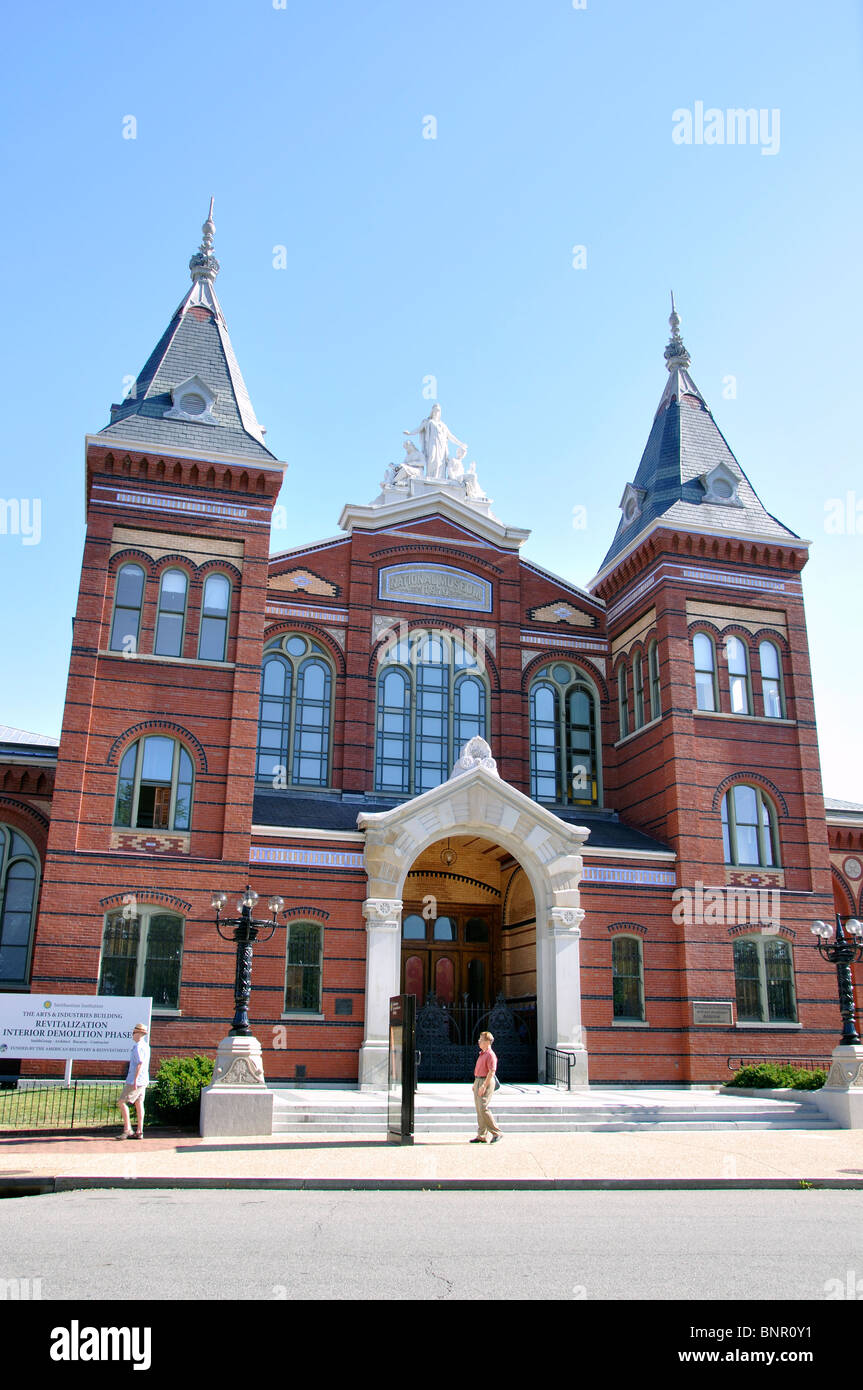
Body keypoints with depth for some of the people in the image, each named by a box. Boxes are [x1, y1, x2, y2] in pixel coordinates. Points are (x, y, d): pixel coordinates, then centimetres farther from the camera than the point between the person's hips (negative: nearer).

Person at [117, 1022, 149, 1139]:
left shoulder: (138, 1046, -15)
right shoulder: (146, 1046, 15)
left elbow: (140, 1064, -24)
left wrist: (135, 1080, -26)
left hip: (136, 1080, -9)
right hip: (143, 1081, 9)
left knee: (122, 1102, -4)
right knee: (139, 1104, 8)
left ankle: (127, 1130, -5)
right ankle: (139, 1132, 8)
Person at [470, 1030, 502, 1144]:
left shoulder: (490, 1055, -13)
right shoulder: (481, 1054, 17)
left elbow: (492, 1071, -21)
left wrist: (484, 1086, -25)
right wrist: (475, 1084, 22)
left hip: (486, 1082, -10)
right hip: (478, 1081, 10)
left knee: (483, 1108, -14)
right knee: (479, 1109, 7)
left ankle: (496, 1133, -6)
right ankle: (481, 1136, 9)